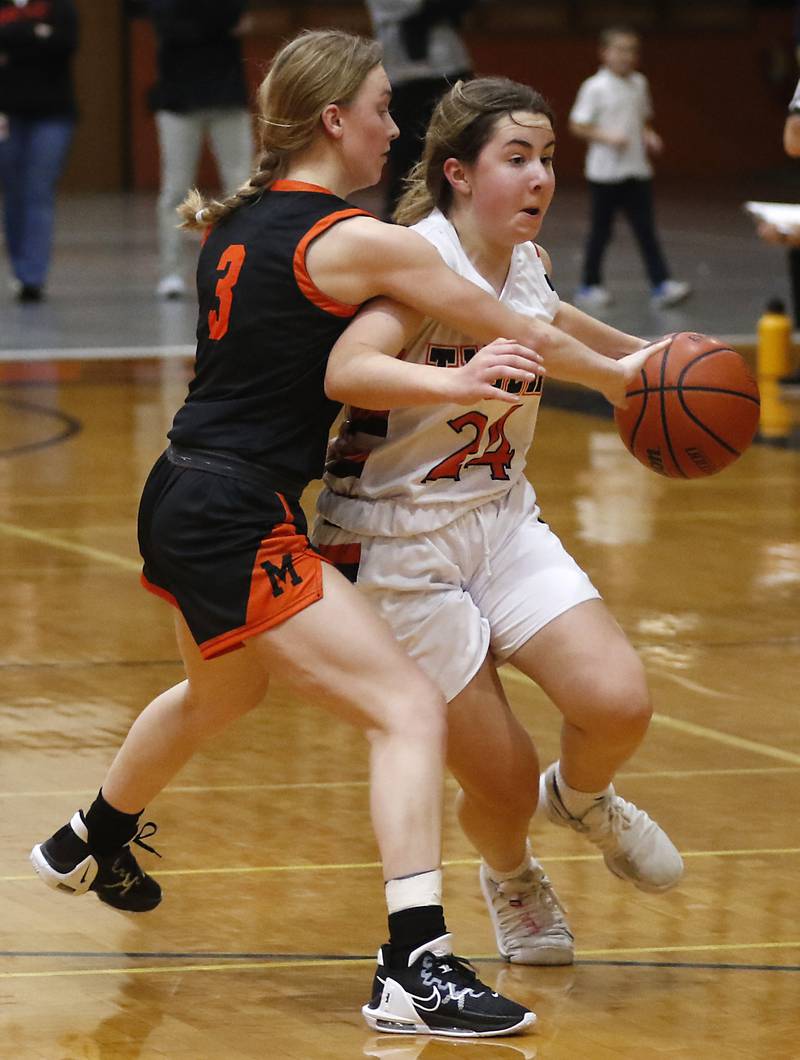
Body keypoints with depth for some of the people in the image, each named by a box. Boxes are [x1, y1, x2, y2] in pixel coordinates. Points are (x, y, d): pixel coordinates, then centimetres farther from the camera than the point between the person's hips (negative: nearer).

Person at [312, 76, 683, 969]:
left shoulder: (525, 269, 1)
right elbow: (346, 373, -39)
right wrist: (462, 382, -54)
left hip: (501, 519, 6)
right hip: (398, 543, -6)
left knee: (619, 703, -15)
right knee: (501, 781, -4)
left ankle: (581, 797, 21)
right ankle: (510, 877, 33)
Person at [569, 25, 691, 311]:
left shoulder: (639, 84, 9)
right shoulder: (595, 87, -9)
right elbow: (577, 125, -9)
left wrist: (649, 136, 2)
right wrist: (607, 137, -21)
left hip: (637, 170, 5)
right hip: (605, 172, -5)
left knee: (646, 229, -1)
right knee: (600, 231, 5)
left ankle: (661, 286, -6)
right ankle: (589, 286, 18)